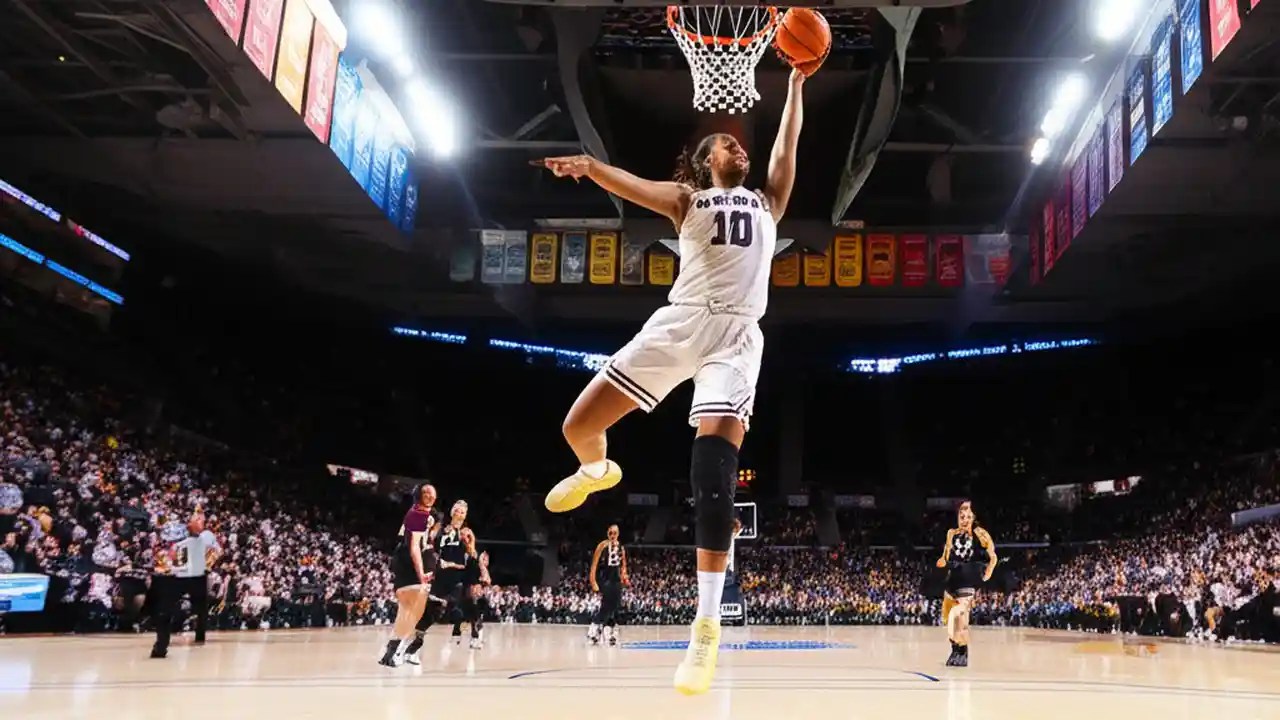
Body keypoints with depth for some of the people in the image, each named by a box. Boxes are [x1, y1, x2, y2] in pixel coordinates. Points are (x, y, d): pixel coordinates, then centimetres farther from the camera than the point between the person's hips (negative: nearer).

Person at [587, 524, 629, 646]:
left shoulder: (621, 547, 9)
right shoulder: (603, 545, -9)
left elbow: (623, 564, 22)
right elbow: (594, 565, -12)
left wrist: (624, 576, 5)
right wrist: (593, 583, -19)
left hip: (616, 579, 6)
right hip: (604, 579, -6)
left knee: (614, 607, 6)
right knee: (606, 606, -16)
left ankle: (610, 634, 14)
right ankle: (593, 631, -12)